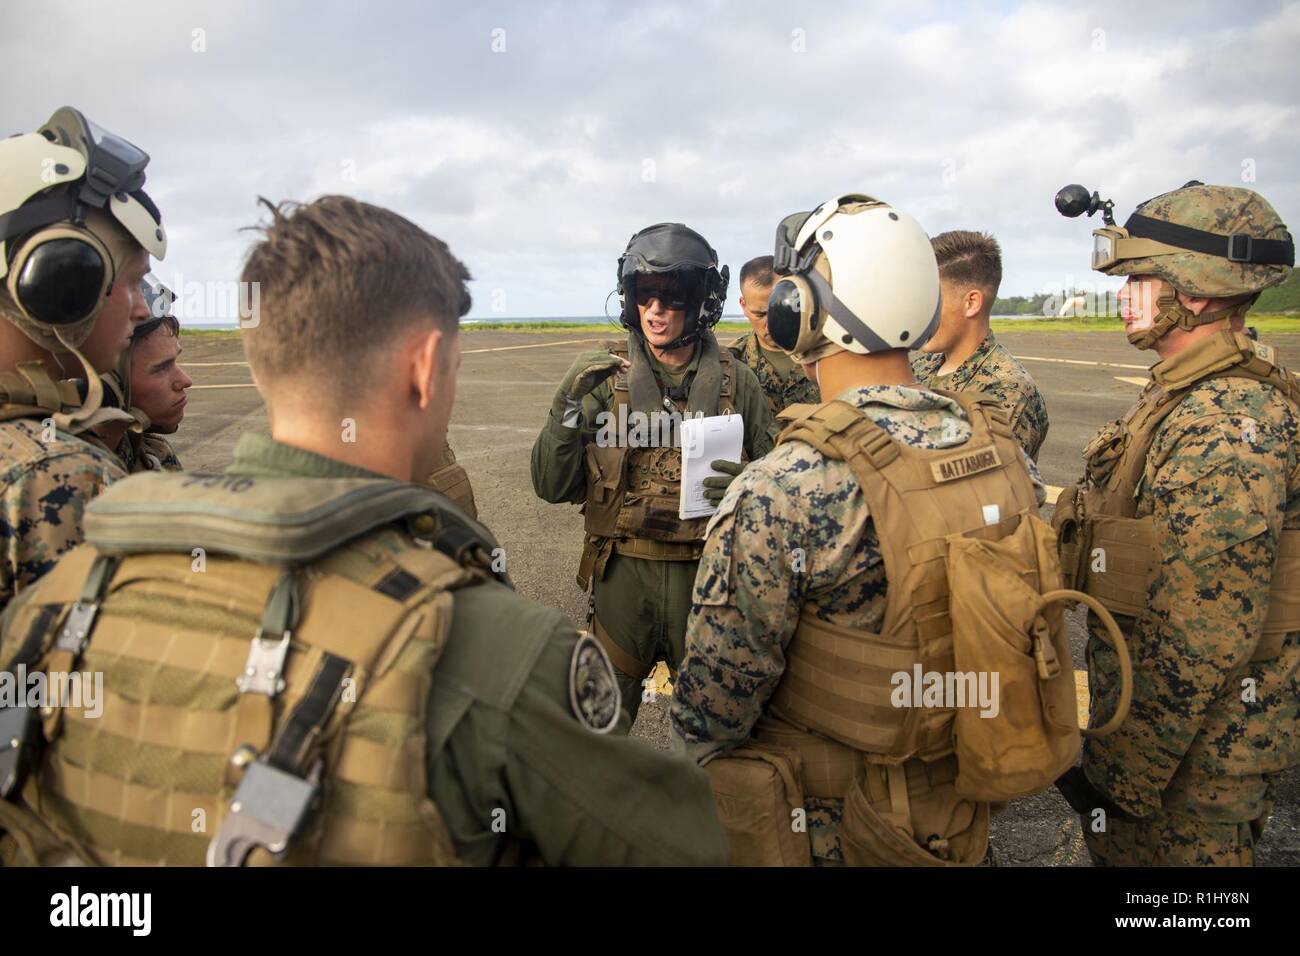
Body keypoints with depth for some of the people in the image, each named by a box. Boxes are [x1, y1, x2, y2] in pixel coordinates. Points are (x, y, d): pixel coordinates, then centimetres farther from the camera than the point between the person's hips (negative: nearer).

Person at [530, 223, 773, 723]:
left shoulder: (735, 381, 0)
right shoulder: (605, 375, -1)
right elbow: (552, 487, -4)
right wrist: (569, 403, -17)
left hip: (708, 575, 0)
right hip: (622, 573, 0)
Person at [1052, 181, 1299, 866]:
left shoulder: (1228, 424, -26)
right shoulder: (1190, 396, 6)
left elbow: (1204, 639, -28)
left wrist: (1125, 772, -20)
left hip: (1195, 750, -9)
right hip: (1147, 706, 9)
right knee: (1116, 849, 23)